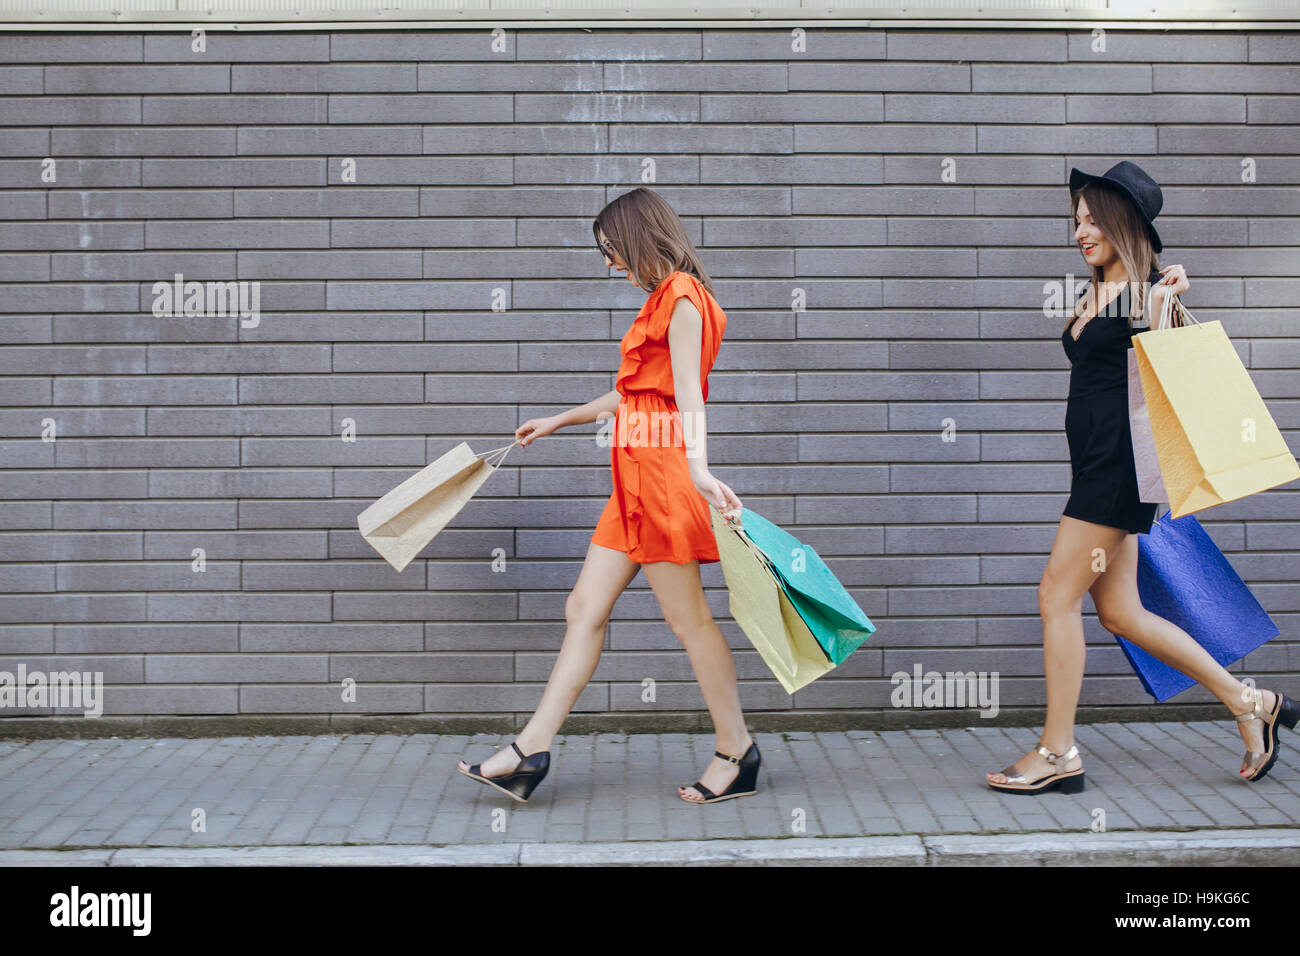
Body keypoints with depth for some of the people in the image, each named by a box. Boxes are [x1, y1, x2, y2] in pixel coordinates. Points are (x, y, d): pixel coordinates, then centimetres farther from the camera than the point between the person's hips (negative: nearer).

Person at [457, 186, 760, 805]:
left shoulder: (682, 295, -7)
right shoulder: (662, 300, 22)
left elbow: (687, 388, -23)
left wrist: (697, 467, -36)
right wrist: (558, 421, 40)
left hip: (663, 469, -10)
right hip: (637, 476, 10)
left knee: (688, 616, -3)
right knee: (585, 608, 6)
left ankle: (737, 753, 10)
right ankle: (531, 750, 9)